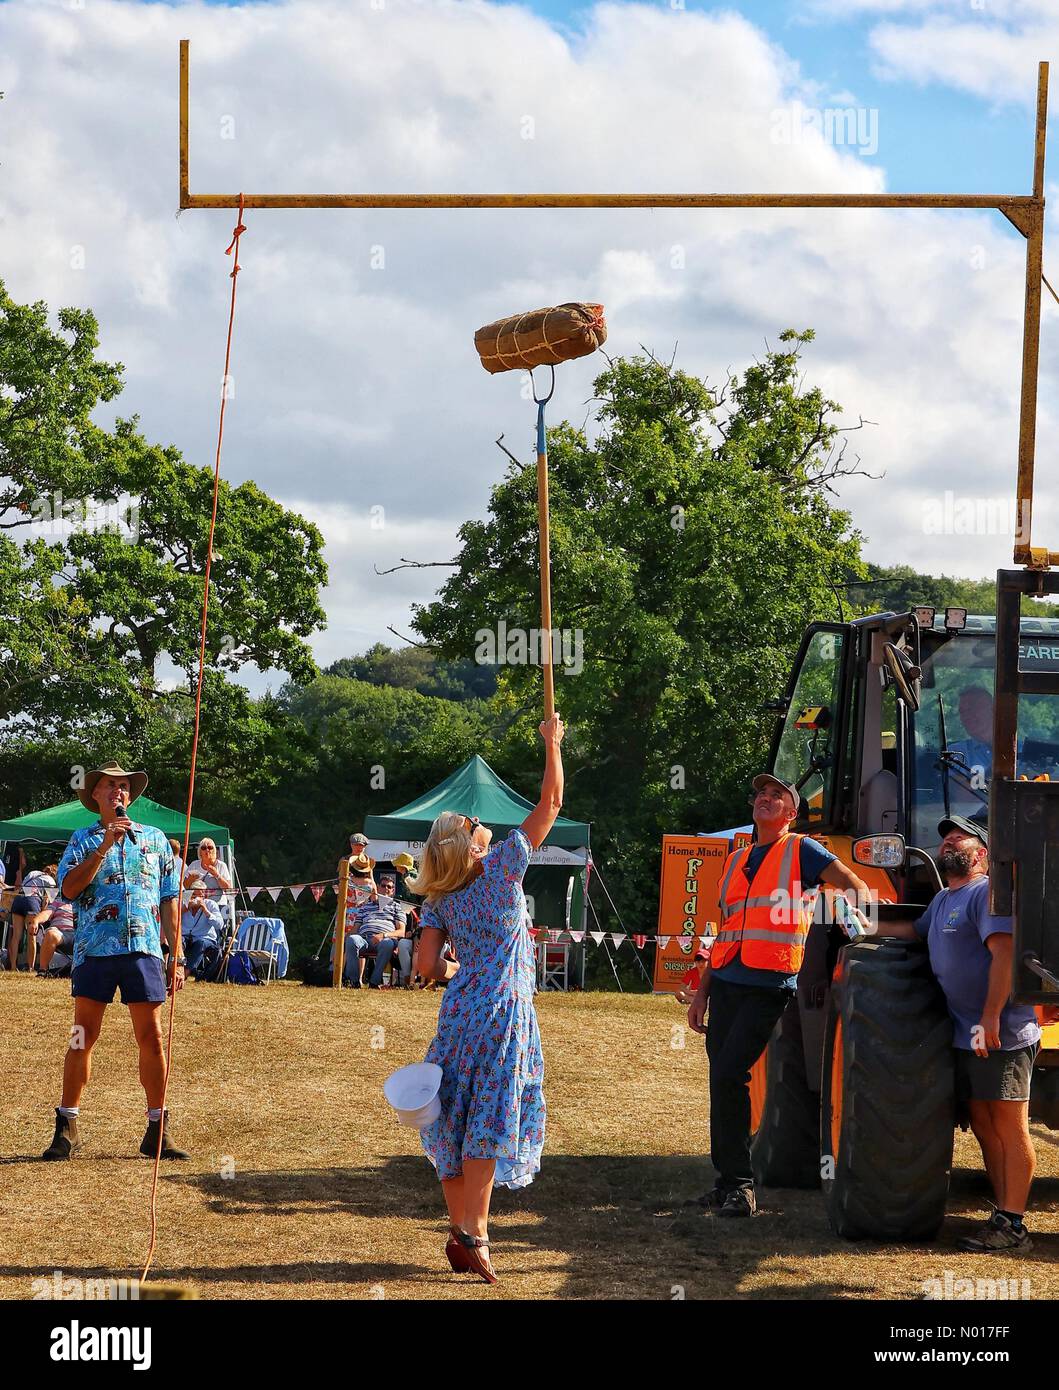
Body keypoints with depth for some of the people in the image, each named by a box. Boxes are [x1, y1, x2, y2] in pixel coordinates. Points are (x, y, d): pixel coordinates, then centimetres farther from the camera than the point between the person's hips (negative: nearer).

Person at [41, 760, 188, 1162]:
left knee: (151, 1038, 0)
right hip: (94, 949, -1)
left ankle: (157, 1131, 7)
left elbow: (169, 901, 15)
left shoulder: (154, 839, 15)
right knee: (83, 1037, -1)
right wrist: (104, 846, -14)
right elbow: (69, 888, -8)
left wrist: (176, 955, 9)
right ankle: (67, 1128, 5)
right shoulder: (83, 840, 10)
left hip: (143, 949, 1)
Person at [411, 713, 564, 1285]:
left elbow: (427, 963, -1)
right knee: (491, 1121, -6)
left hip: (459, 1010, 5)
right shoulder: (502, 867, -7)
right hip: (503, 1012, -5)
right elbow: (551, 804, -3)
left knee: (455, 1120, 9)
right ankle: (473, 1233, -12)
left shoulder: (438, 900, 4)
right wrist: (552, 744, 6)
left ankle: (459, 1229, 12)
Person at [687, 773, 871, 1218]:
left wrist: (858, 915, -20)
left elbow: (853, 884, 0)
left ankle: (739, 1185, -10)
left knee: (729, 1076, -16)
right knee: (723, 1080, 6)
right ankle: (728, 1179, 15)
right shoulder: (736, 860, 20)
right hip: (725, 982, 6)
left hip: (769, 985, -6)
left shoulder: (800, 851, 3)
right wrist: (702, 993, 20)